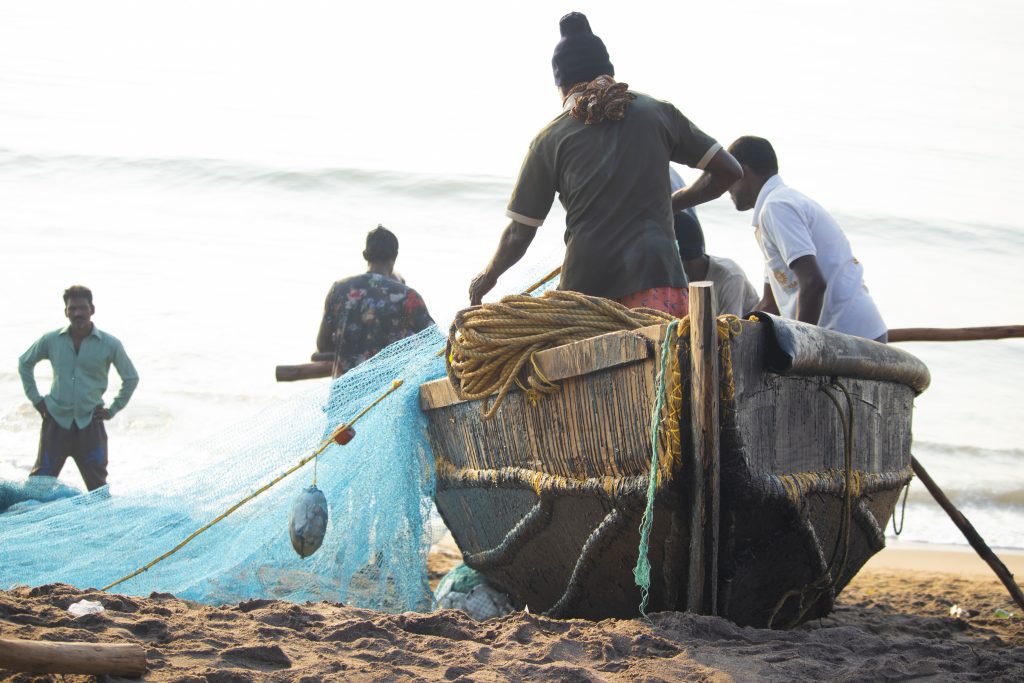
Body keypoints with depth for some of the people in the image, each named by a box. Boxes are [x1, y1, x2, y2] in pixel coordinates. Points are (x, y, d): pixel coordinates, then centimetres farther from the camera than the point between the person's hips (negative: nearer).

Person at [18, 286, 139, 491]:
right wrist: (35, 398, 9)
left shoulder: (109, 345, -4)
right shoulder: (51, 341, -1)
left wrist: (113, 410, 4)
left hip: (89, 424, 0)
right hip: (56, 421, 1)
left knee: (97, 485, 4)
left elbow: (131, 378, 9)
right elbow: (25, 363, 16)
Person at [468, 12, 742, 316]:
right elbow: (728, 170, 15)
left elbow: (519, 234, 10)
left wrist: (488, 276, 28)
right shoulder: (657, 112, 11)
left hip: (586, 286, 0)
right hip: (655, 278, 0)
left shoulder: (550, 139, 9)